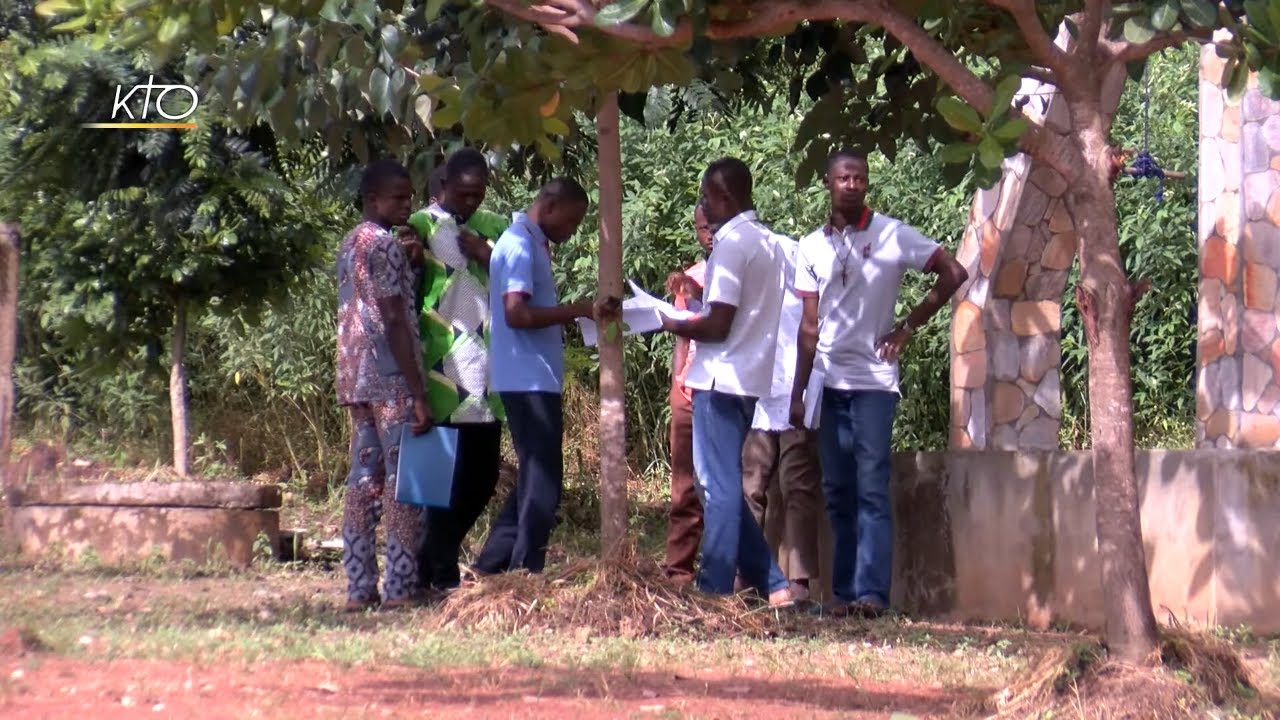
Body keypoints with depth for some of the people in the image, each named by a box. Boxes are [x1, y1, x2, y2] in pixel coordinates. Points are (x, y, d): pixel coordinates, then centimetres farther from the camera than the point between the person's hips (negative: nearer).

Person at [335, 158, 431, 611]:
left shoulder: (349, 246, 18)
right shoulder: (386, 246, -10)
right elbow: (395, 323, -16)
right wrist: (419, 395, -17)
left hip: (355, 381, 9)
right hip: (393, 381, -9)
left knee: (364, 481, 7)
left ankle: (360, 588, 5)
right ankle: (400, 587, -9)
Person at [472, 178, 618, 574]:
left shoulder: (531, 244, 18)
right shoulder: (520, 246, -13)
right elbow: (516, 314, -23)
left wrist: (583, 314, 13)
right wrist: (581, 310, -23)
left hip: (536, 381, 10)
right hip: (529, 382, -10)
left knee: (535, 479, 14)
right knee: (542, 483, -8)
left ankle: (492, 568, 17)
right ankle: (525, 574, -5)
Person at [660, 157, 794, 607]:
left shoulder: (732, 244, -14)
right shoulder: (768, 243, 15)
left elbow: (717, 326, -18)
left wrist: (669, 324, -4)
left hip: (721, 378, -9)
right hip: (750, 377, 9)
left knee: (719, 488, -6)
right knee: (726, 486, 13)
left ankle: (714, 591, -4)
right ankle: (771, 583, 9)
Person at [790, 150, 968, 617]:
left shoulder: (892, 236, -2)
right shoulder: (812, 247, 10)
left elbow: (953, 274, 0)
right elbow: (810, 326, 12)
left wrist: (909, 326, -4)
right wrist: (798, 393, 9)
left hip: (874, 381, -4)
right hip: (829, 382, 4)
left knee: (872, 489, -10)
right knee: (837, 491, 6)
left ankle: (871, 592, -14)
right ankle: (844, 592, 10)